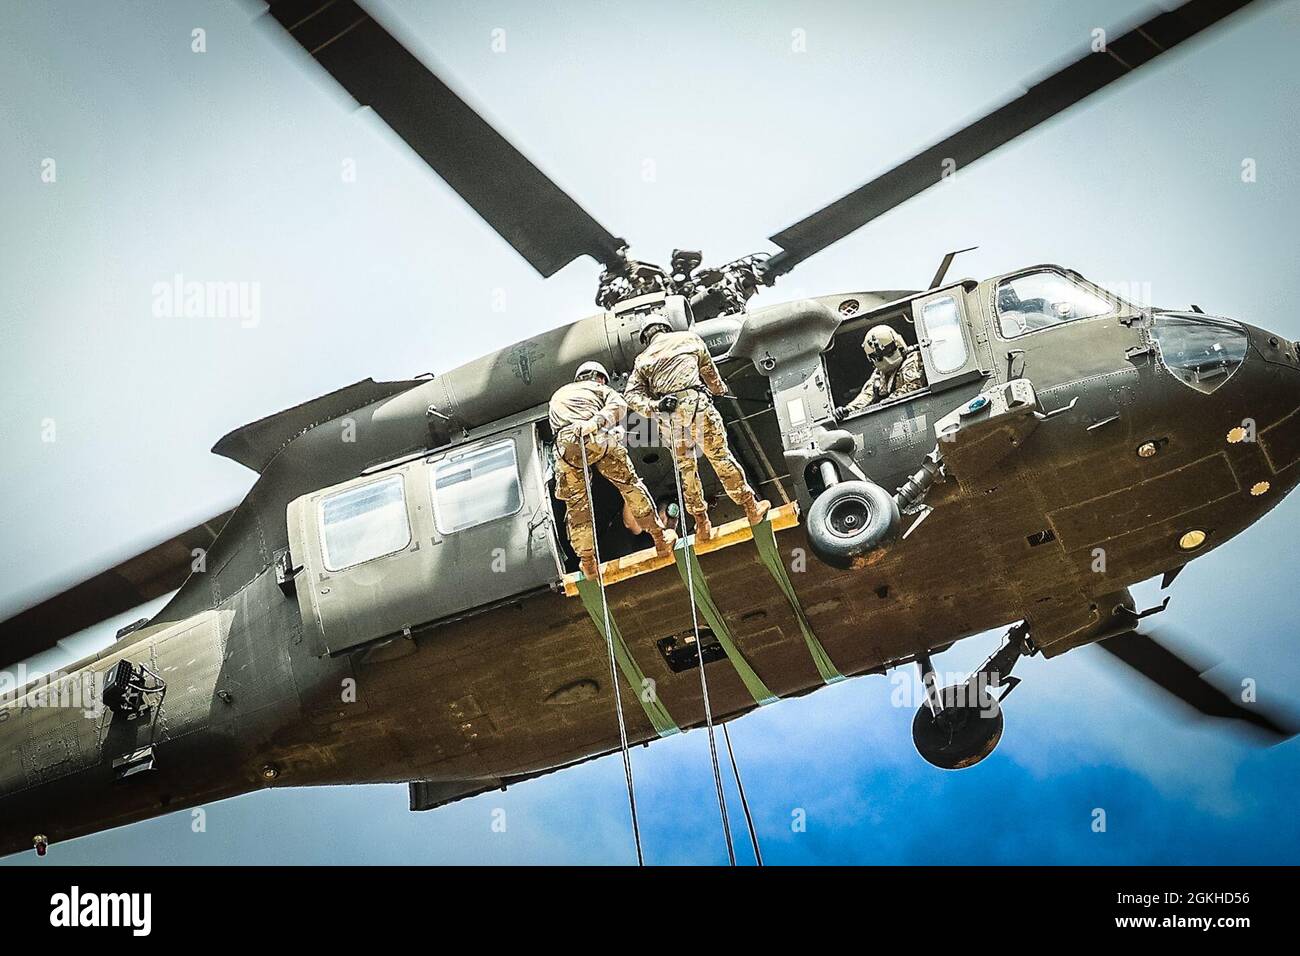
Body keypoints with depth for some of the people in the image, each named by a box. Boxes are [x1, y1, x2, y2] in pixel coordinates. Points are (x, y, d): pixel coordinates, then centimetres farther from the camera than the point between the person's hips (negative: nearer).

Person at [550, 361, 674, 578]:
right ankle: (659, 537, 17)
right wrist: (595, 422, -11)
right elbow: (618, 406, 4)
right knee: (630, 484, 13)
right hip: (598, 439, -2)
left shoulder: (558, 395, 39)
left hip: (564, 445, 2)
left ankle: (587, 561, 12)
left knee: (576, 504, 12)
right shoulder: (601, 389, 26)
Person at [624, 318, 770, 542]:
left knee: (686, 469, 13)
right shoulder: (689, 338, 20)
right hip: (695, 403, -2)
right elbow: (709, 369, 31)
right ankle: (752, 508, 11)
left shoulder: (642, 360, 22)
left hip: (667, 416, 2)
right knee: (721, 457, 5)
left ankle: (702, 524, 16)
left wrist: (651, 407, -7)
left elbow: (632, 394, 7)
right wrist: (719, 389, 48)